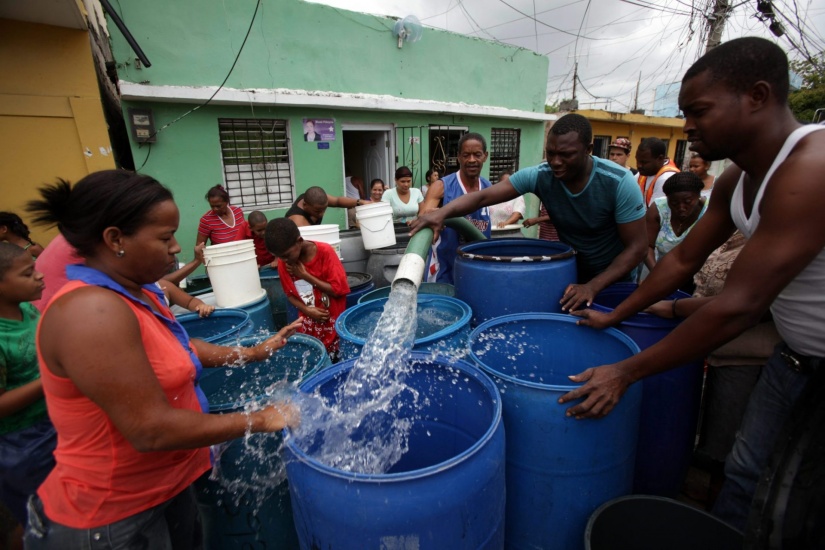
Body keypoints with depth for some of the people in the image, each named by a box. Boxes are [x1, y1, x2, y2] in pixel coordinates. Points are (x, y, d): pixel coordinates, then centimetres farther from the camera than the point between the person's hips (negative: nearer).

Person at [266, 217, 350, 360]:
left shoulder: (325, 252, -16)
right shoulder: (283, 263, -4)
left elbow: (338, 290, -17)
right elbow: (290, 294, 6)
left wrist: (305, 275, -19)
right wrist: (307, 310, -13)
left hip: (332, 323, -3)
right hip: (308, 324, 3)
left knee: (334, 360, 2)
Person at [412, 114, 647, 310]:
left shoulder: (619, 183, -26)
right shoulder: (539, 176, -19)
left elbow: (637, 247, -21)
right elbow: (483, 197, -25)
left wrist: (593, 286, -31)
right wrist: (442, 212, -42)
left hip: (615, 279, -2)